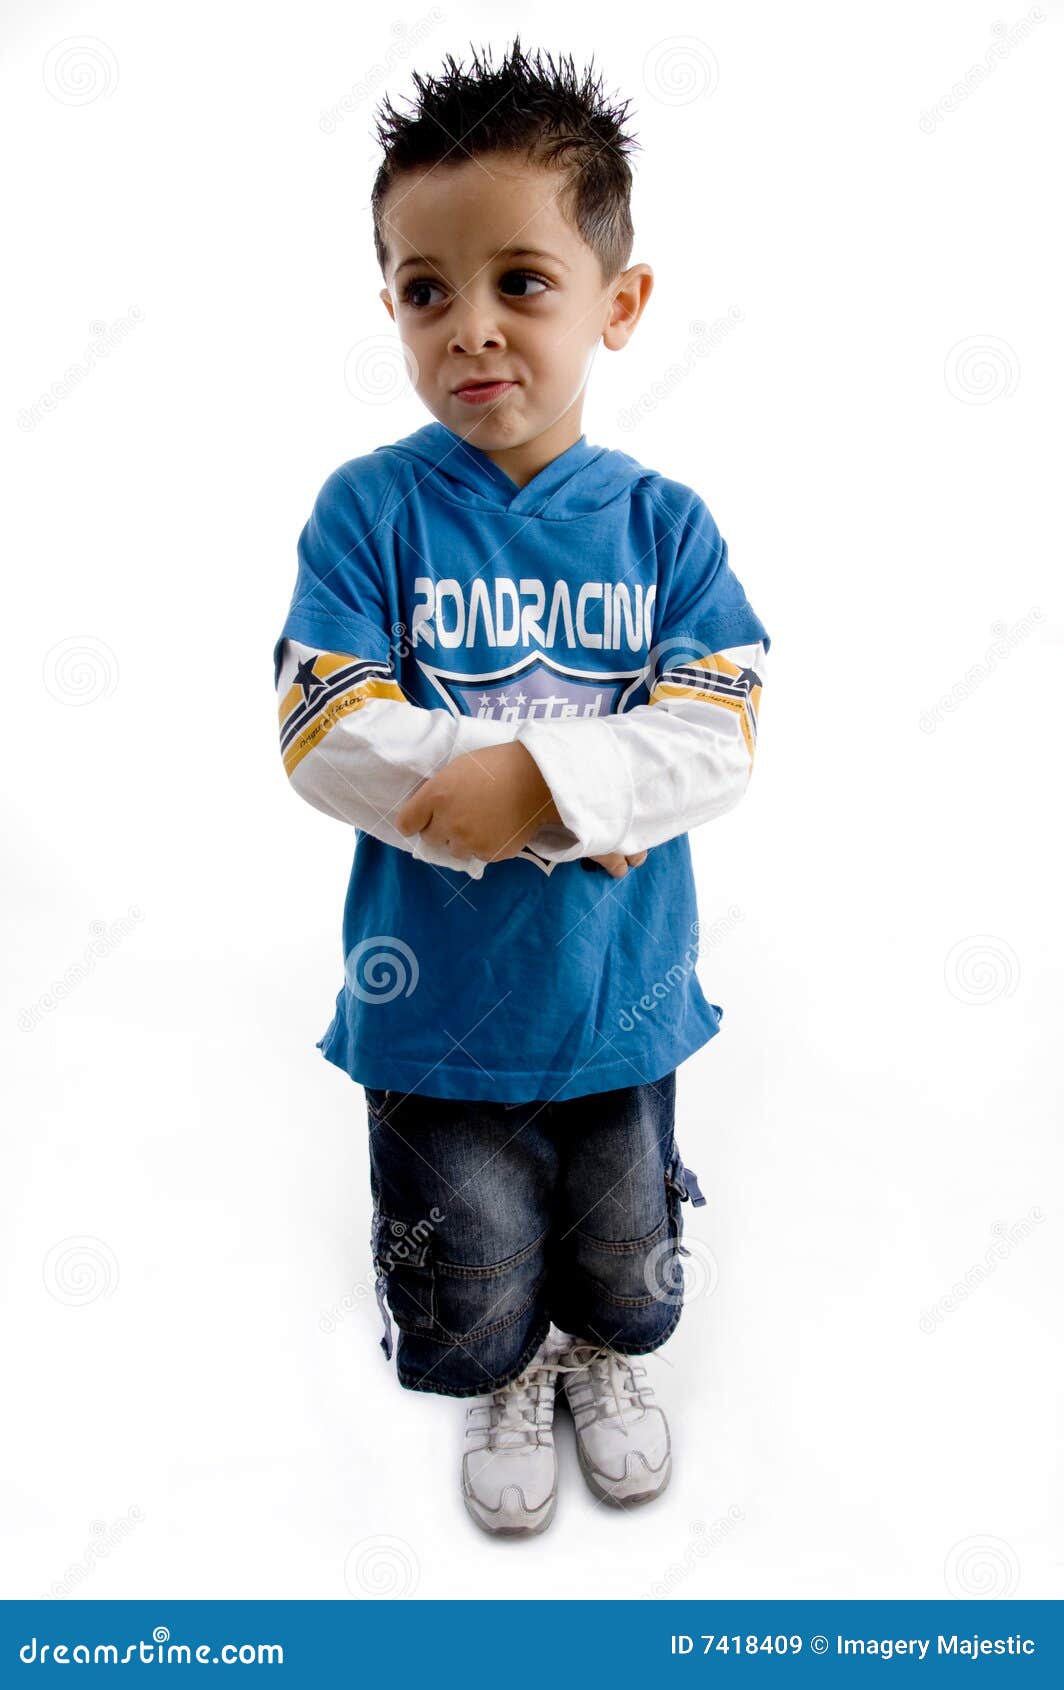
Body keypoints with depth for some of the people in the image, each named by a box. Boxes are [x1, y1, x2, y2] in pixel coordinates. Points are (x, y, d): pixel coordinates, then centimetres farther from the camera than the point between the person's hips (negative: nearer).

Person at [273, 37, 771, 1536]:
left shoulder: (664, 523, -7)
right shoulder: (372, 509, -11)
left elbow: (714, 741, -14)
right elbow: (325, 738, -19)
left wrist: (543, 773, -31)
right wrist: (586, 808, -24)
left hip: (619, 998, 2)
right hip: (434, 1005, -1)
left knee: (626, 1271, 24)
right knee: (466, 1296, 19)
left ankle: (603, 1357, 59)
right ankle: (507, 1388, 54)